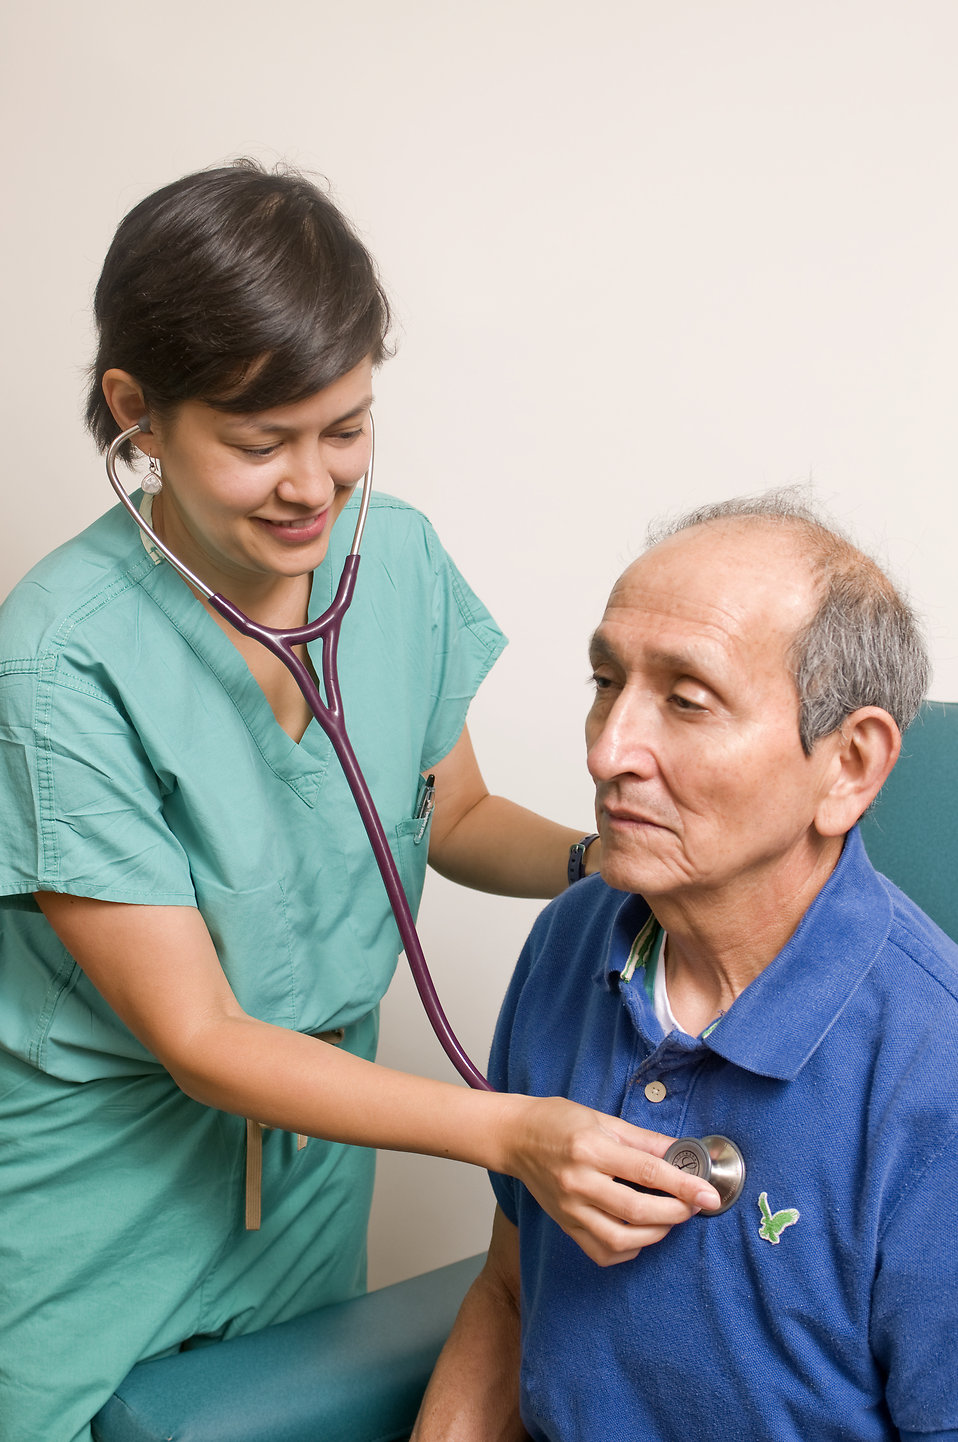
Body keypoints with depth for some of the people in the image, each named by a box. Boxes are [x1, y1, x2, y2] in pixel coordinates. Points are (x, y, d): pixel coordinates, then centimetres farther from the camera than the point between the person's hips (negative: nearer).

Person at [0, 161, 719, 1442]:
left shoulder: (399, 556, -9)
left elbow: (456, 818, 5)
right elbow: (197, 1036, -23)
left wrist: (605, 856, -15)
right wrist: (508, 1131, -31)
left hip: (317, 1160, 5)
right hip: (105, 1202, -4)